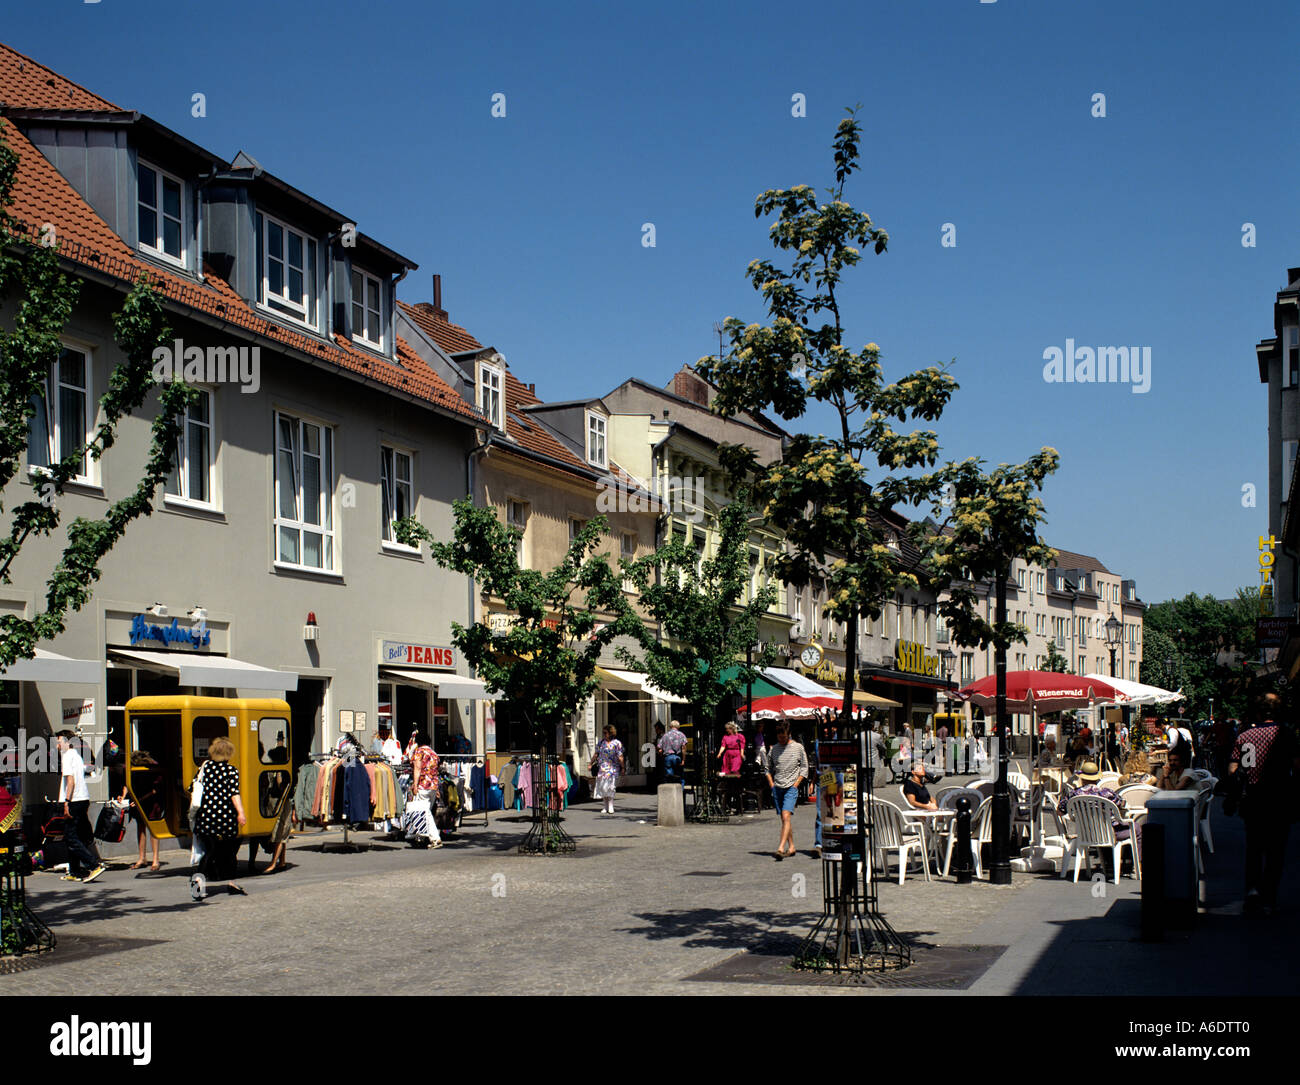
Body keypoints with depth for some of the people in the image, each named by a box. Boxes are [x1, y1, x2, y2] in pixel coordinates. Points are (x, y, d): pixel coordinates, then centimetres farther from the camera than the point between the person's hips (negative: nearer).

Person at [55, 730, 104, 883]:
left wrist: (66, 802, -19)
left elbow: (70, 780, -17)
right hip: (84, 799, 9)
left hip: (74, 801, -9)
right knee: (72, 837, 15)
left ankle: (95, 866, -18)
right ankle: (75, 872, 18)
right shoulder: (77, 755, 18)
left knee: (72, 839, -9)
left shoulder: (67, 756, -8)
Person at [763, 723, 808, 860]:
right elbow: (768, 769, 17)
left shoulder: (798, 748, 1)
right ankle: (791, 847, 18)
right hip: (777, 788, 4)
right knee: (784, 819, 8)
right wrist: (772, 785, 4)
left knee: (786, 816, -18)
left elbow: (804, 768, 5)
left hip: (791, 788, -4)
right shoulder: (773, 750, 8)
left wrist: (795, 784, -4)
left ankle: (781, 848, -24)